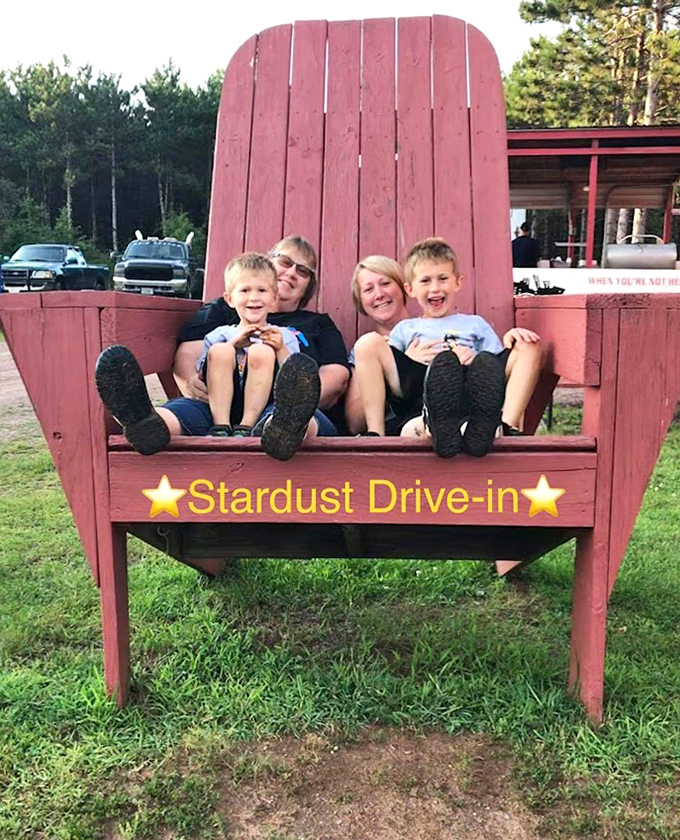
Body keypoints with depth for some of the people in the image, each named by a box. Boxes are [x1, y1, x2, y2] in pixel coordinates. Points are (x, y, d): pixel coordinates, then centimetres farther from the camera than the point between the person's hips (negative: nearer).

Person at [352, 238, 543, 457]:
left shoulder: (475, 324, 34)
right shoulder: (405, 329, 33)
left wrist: (510, 339, 0)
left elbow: (497, 366, 20)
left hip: (476, 393, 1)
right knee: (368, 343, -20)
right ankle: (375, 434, -41)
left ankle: (508, 428, -41)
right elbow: (388, 366, 17)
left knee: (529, 345, -18)